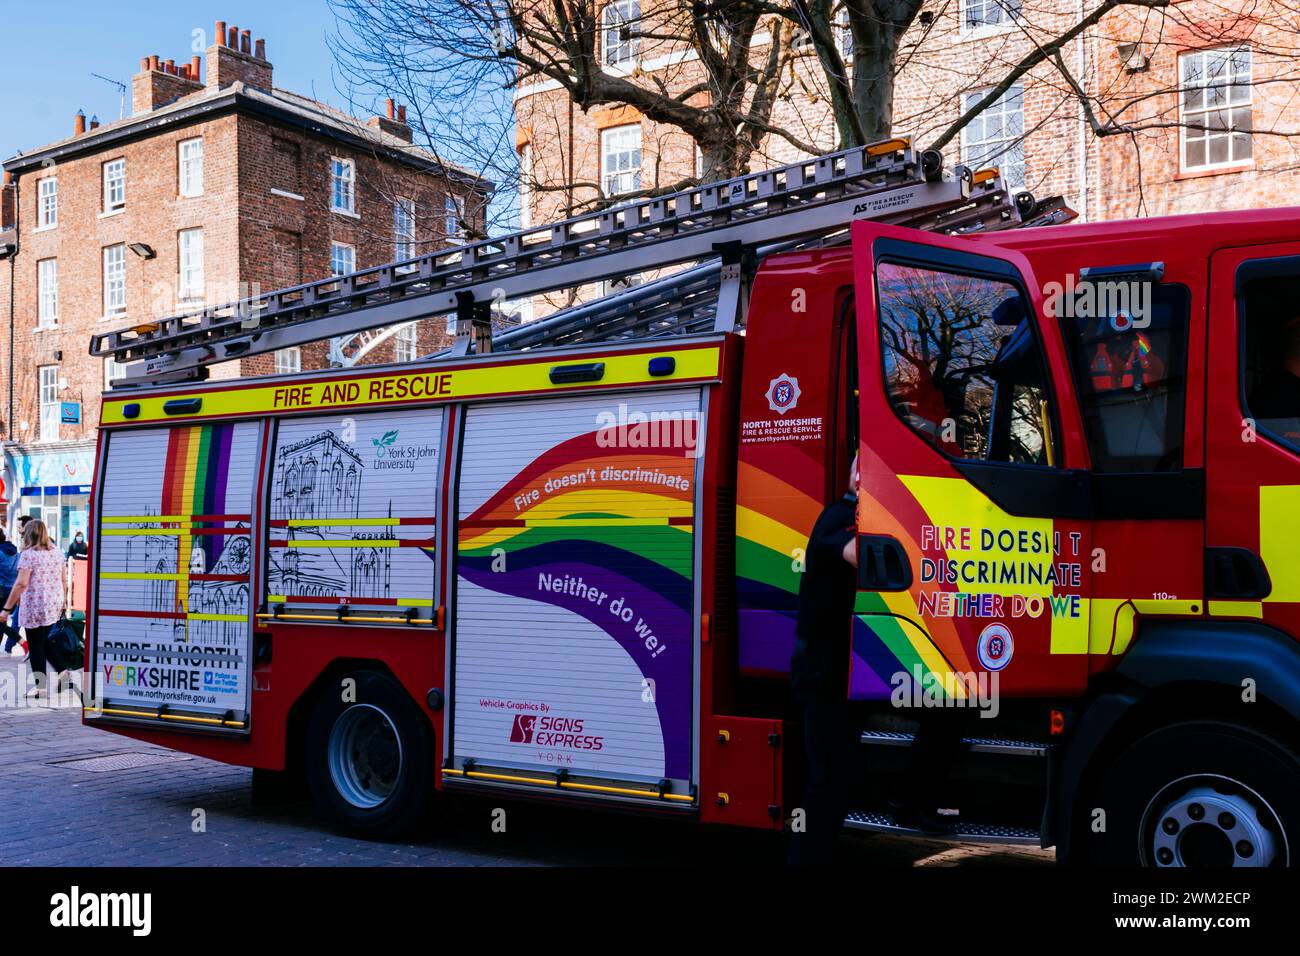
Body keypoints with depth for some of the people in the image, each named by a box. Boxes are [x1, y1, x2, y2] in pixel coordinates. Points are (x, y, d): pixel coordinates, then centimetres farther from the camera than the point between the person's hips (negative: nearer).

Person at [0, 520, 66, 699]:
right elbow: (63, 580, 12)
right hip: (53, 605, 6)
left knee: (35, 646, 3)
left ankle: (41, 687, 6)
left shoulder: (28, 554, -11)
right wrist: (62, 601, 24)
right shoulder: (57, 552, 7)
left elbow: (21, 583, -18)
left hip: (34, 606, -6)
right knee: (45, 643, 20)